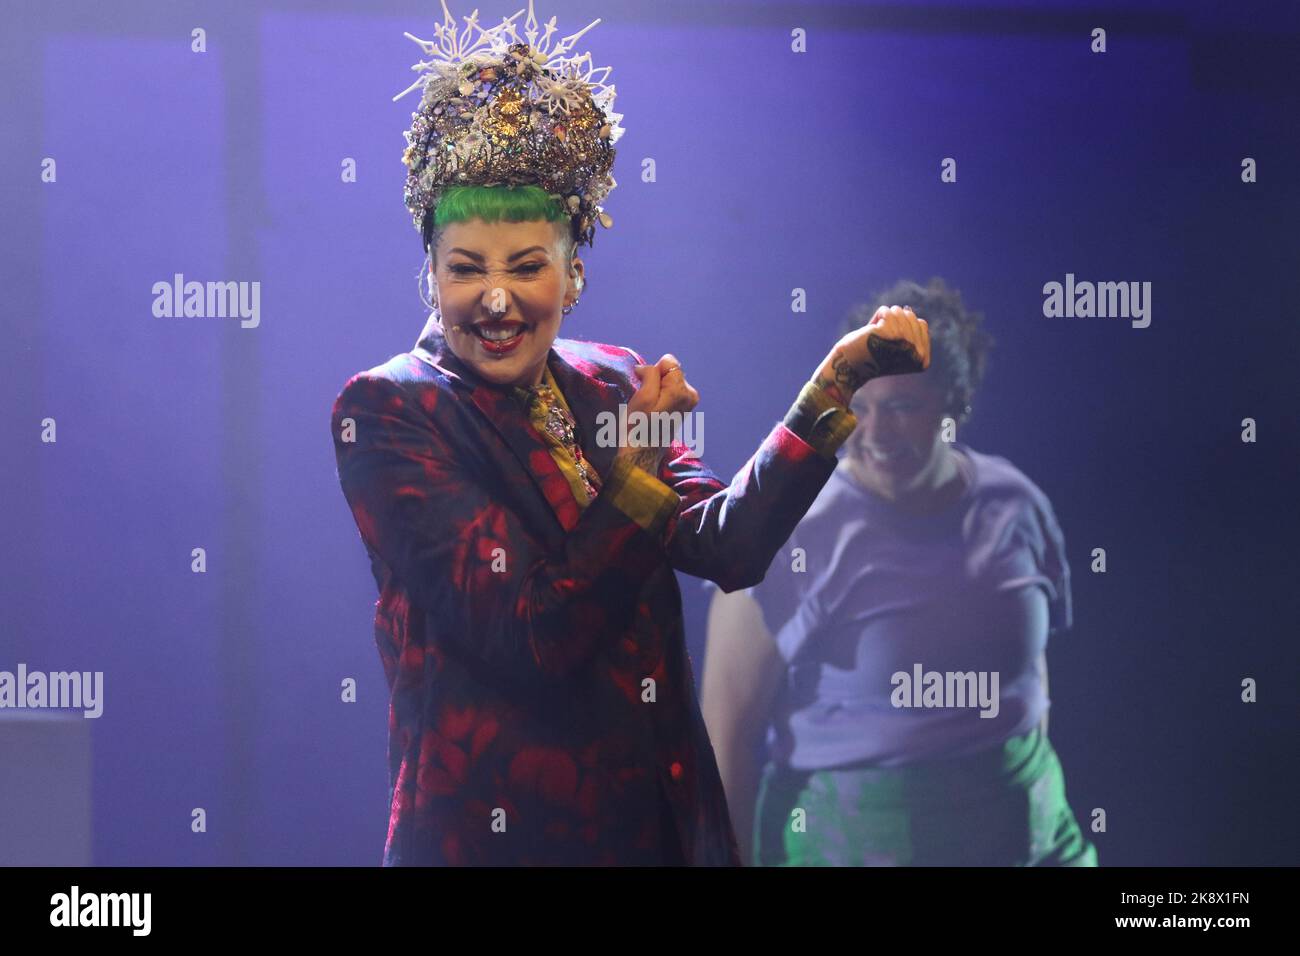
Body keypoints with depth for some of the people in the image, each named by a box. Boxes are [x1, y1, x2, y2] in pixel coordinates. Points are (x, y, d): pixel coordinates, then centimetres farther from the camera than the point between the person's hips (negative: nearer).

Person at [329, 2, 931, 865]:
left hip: (661, 816, 5)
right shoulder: (385, 412, -10)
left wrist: (839, 380, -17)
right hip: (497, 829, -5)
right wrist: (634, 473, -29)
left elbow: (722, 544, -10)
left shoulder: (610, 383, 6)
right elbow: (530, 636, -18)